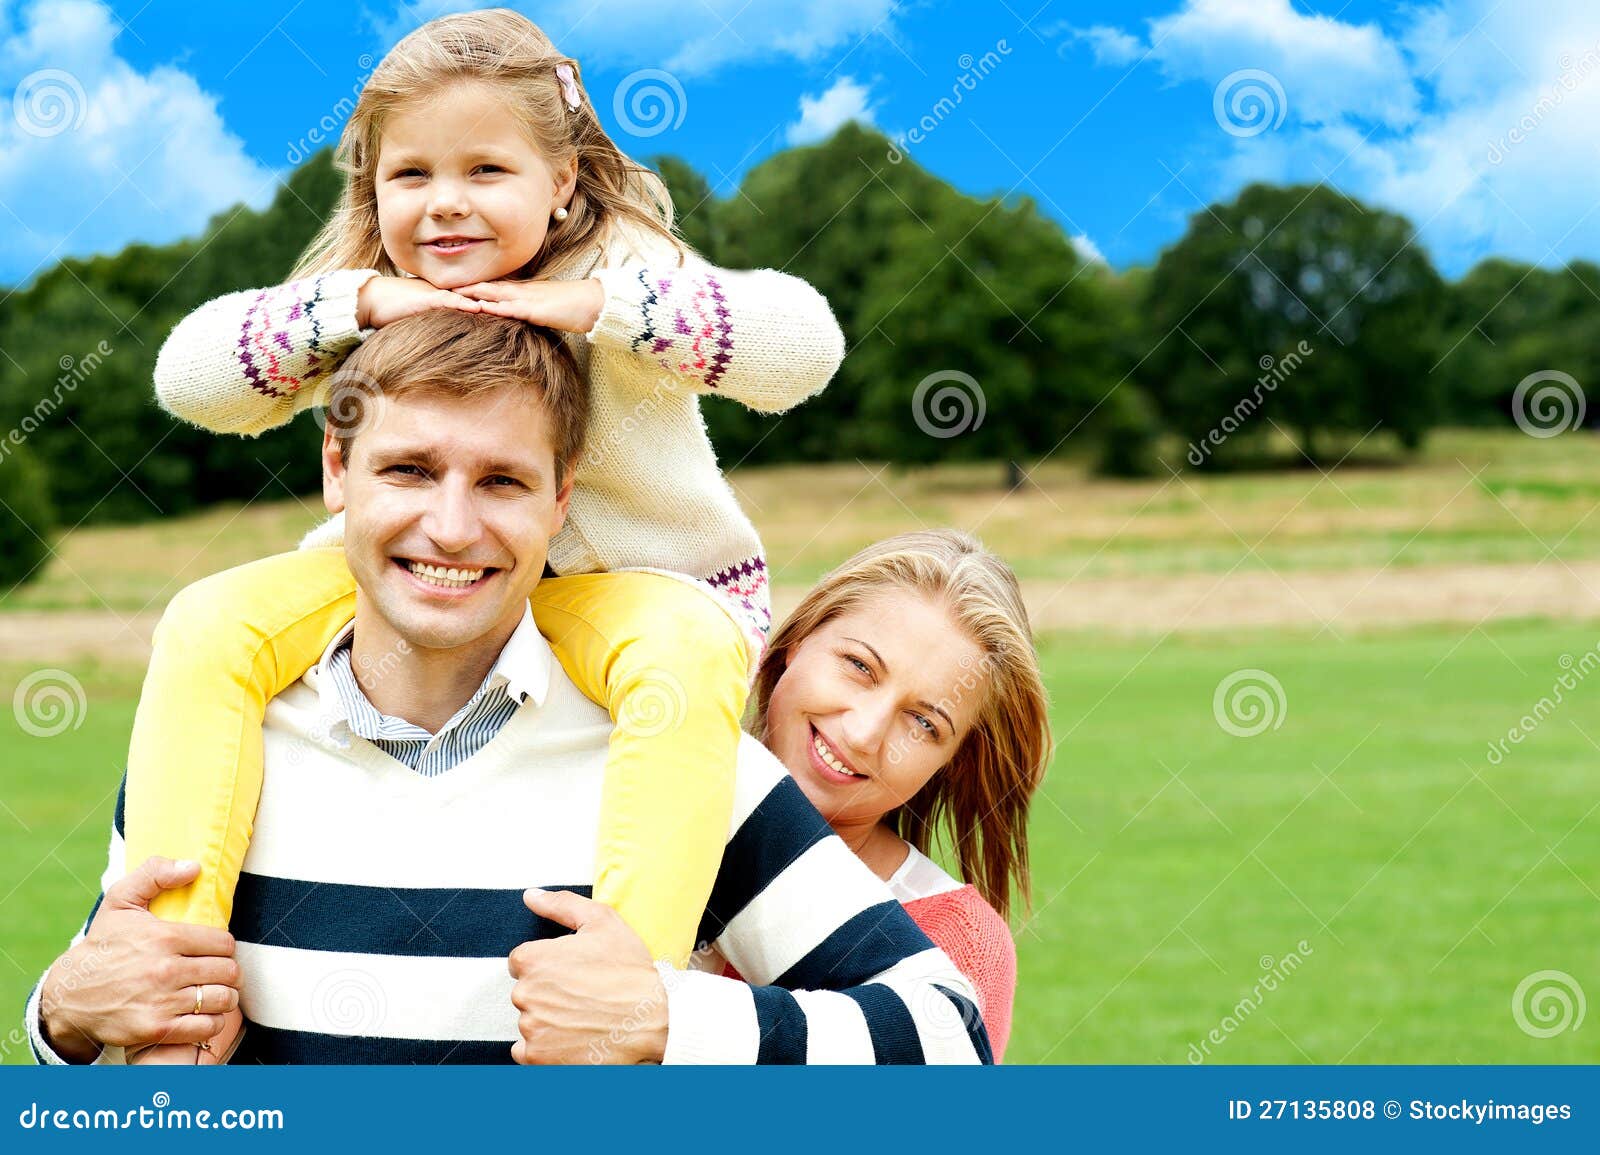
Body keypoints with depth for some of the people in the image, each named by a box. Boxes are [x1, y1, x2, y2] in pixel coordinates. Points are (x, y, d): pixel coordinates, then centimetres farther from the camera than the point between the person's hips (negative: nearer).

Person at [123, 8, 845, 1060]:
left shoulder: (625, 274, -15)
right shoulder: (366, 304, -3)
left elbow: (804, 341, -30)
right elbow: (188, 375, -14)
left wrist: (594, 305, -35)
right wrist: (355, 301, -27)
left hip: (631, 583, -3)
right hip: (416, 584, 4)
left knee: (687, 660, -39)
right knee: (211, 628, -19)